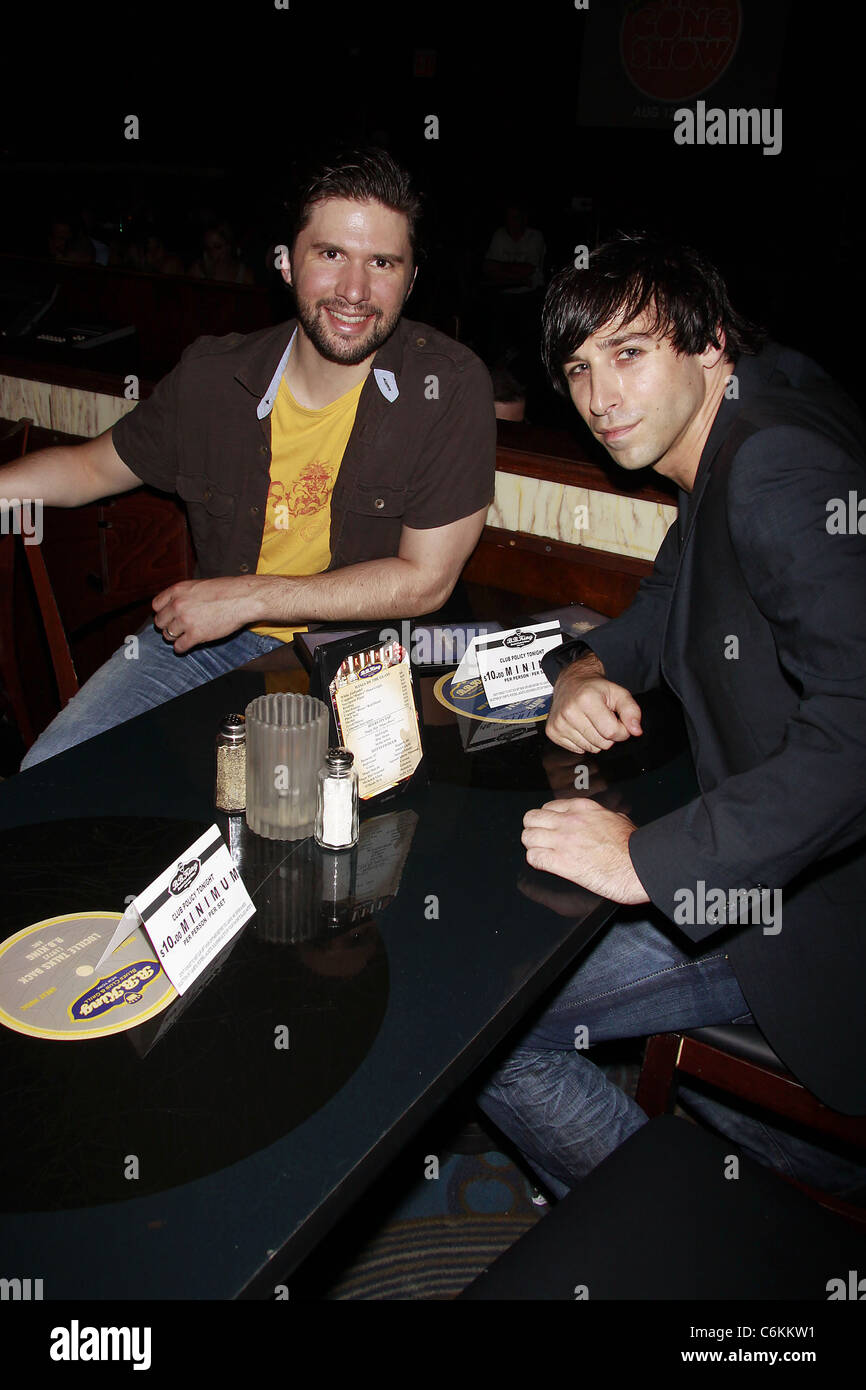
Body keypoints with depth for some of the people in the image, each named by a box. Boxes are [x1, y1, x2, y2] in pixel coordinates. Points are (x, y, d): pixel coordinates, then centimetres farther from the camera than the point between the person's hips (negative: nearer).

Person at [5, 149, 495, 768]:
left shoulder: (450, 386, -14)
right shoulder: (213, 375, -3)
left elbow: (425, 579, -15)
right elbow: (93, 467, 14)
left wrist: (247, 597, -16)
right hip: (208, 638, 4)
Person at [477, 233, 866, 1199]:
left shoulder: (782, 469, -21)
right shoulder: (720, 468, 11)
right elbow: (664, 612, 25)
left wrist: (653, 859, -30)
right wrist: (586, 671, 2)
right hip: (765, 886, 10)